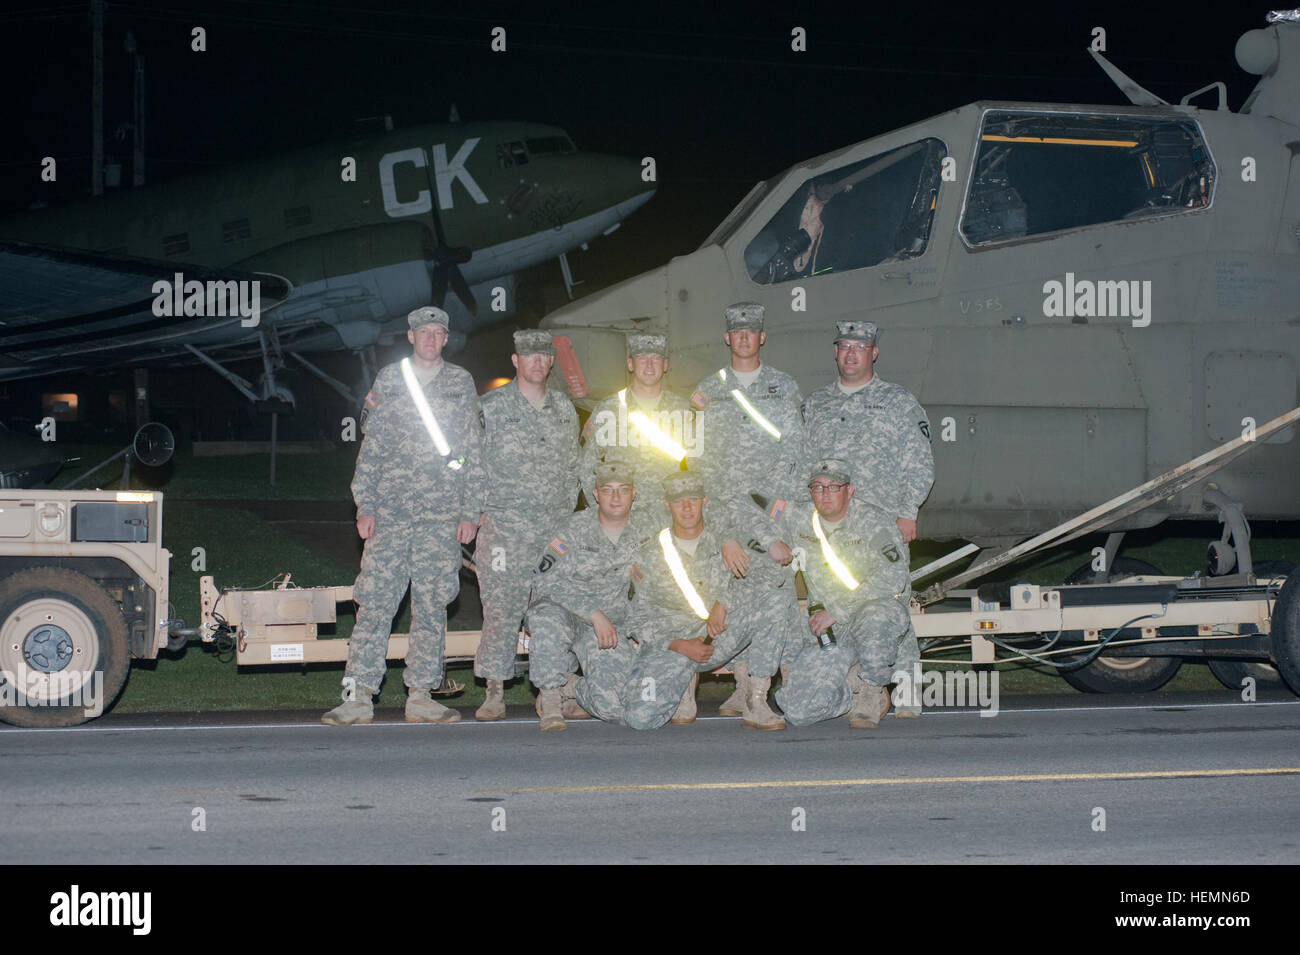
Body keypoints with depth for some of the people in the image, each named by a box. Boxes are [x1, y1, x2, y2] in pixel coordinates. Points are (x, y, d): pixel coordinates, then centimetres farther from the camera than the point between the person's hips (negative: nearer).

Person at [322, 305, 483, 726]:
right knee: (375, 600, -6)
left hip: (441, 515, 0)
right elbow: (371, 447, 10)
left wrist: (470, 512, 3)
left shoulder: (461, 383, 10)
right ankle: (359, 695, -6)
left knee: (432, 604, 1)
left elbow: (473, 452, 10)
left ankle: (420, 695, 7)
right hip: (390, 510, 0)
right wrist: (364, 506, 3)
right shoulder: (389, 379, 10)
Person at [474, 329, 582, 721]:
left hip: (556, 528, 4)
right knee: (502, 607, -8)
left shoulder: (564, 409, 14)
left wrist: (567, 511, 14)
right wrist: (478, 510, -3)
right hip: (505, 526, -3)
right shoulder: (490, 406, 2)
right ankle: (495, 692, -4)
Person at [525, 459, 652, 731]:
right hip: (562, 611, -2)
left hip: (608, 628, 2)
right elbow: (547, 581, -14)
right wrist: (595, 614, -22)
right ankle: (550, 694, -17)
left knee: (614, 706, -21)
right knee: (550, 619, -41)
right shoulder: (574, 528, -6)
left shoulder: (642, 536, 5)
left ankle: (573, 688, 14)